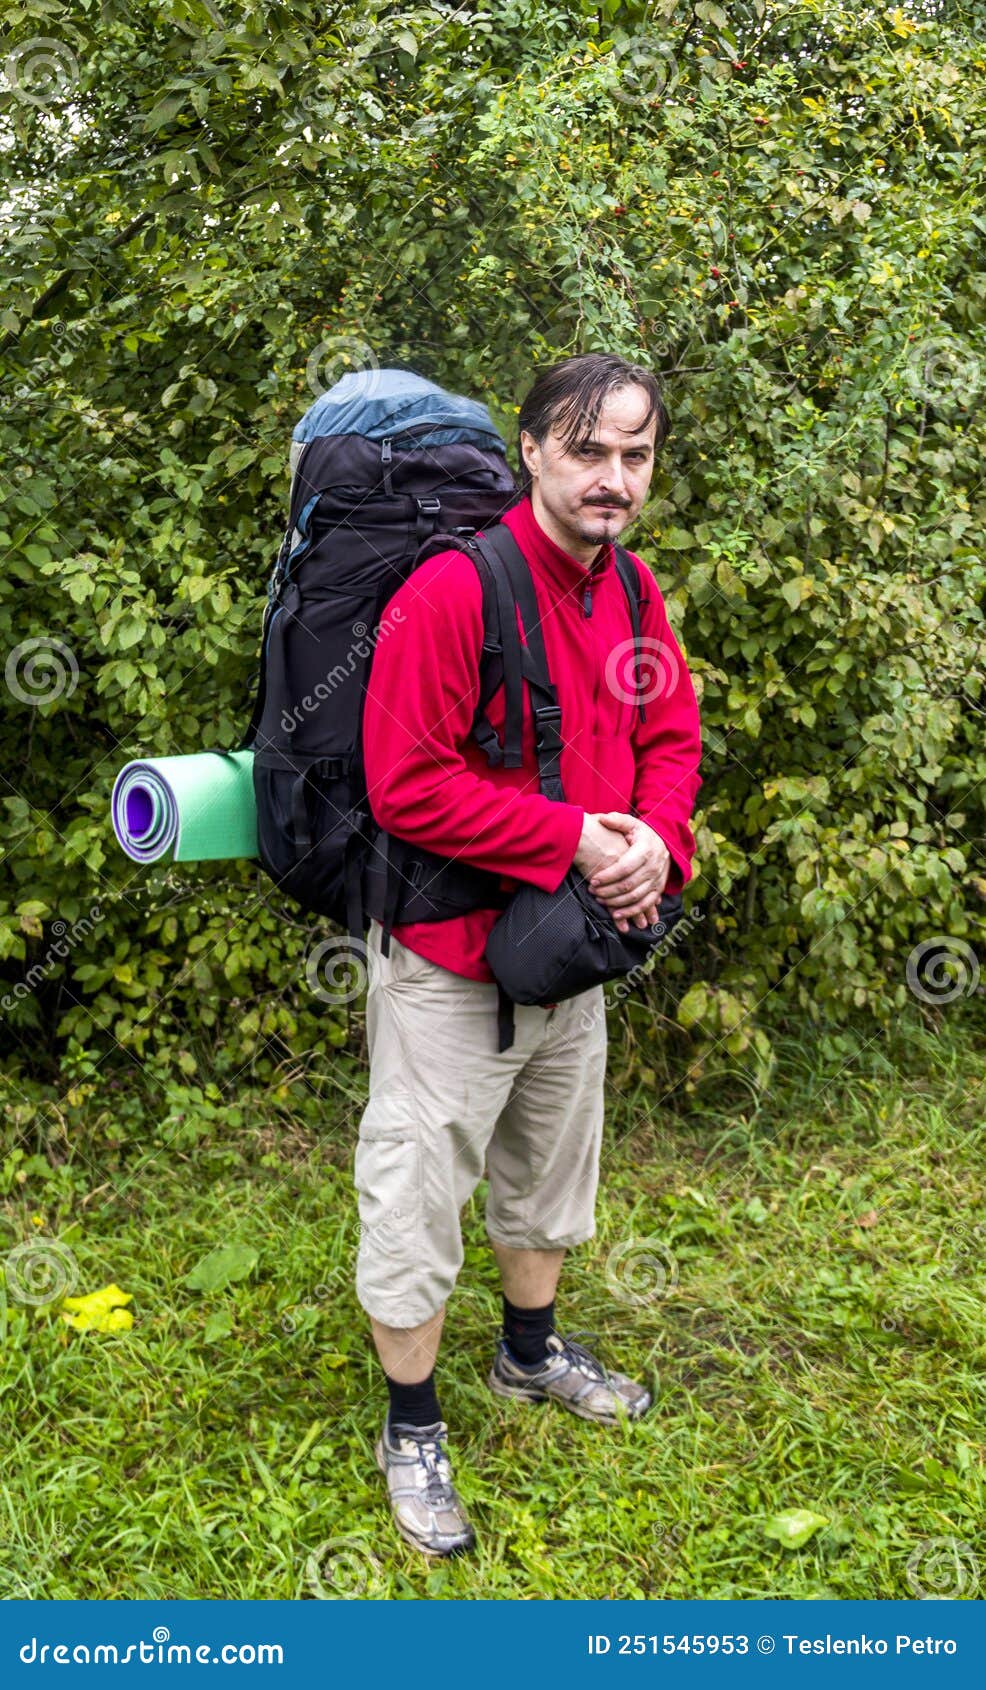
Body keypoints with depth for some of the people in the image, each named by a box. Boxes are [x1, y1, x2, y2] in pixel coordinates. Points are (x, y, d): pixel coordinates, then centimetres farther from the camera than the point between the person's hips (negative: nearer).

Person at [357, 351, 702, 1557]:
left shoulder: (632, 594, 2)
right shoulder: (453, 590, -23)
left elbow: (670, 737, 10)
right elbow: (407, 785, -26)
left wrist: (657, 838, -11)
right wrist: (573, 839, -24)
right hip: (450, 966, -7)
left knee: (550, 1174, 25)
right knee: (417, 1198, 5)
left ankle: (532, 1353, 50)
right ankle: (412, 1434, 27)